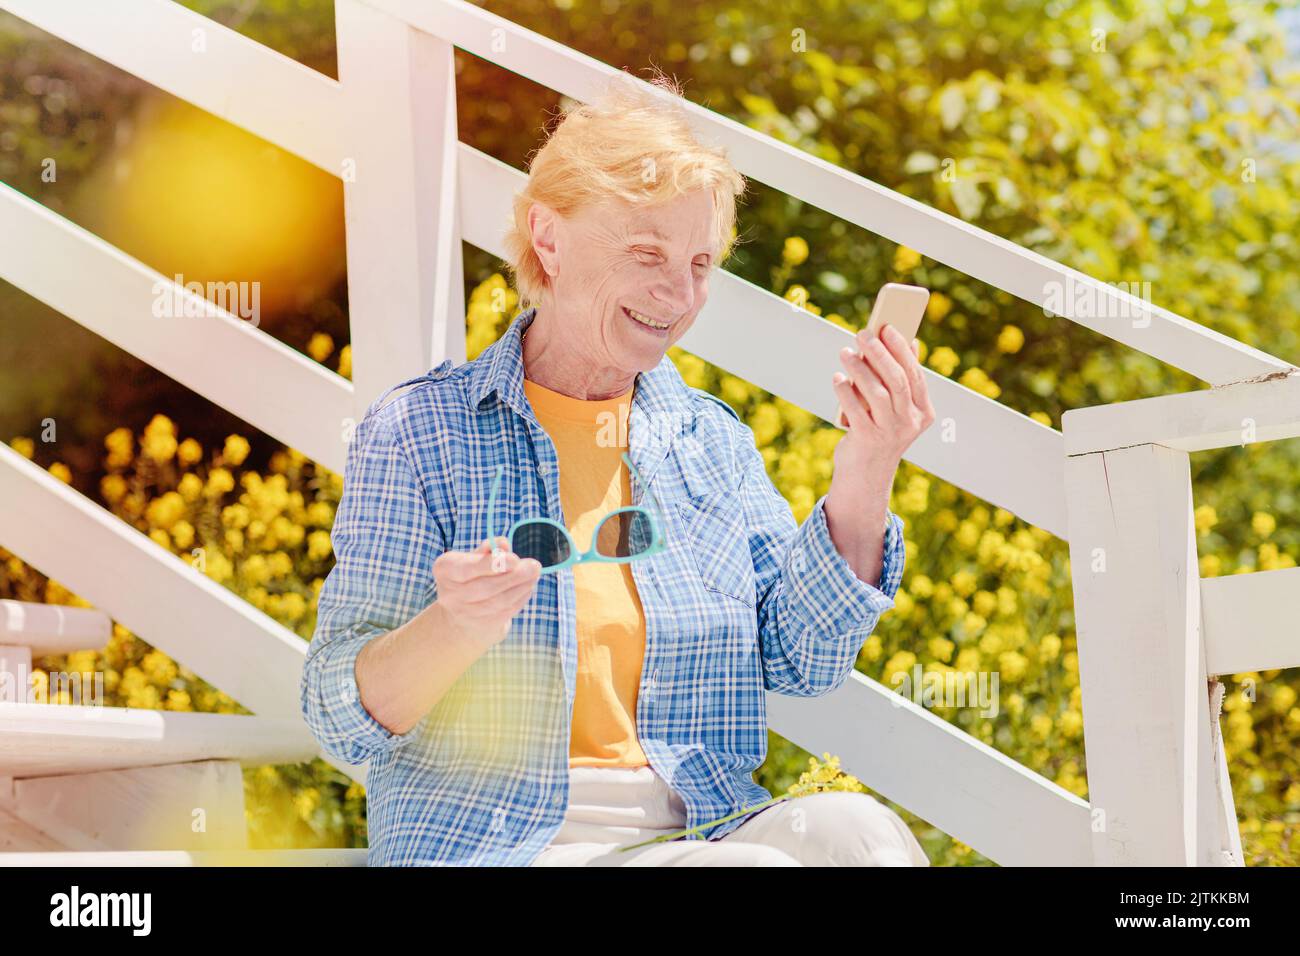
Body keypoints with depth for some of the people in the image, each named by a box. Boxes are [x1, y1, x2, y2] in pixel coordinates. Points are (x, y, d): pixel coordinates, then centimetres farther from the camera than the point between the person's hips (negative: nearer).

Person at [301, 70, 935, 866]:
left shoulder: (713, 441, 15)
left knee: (849, 829, -28)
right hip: (488, 844, -5)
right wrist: (457, 629, -26)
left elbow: (804, 663, 4)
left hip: (704, 829, 5)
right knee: (760, 869, -32)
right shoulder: (422, 431, 1)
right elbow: (343, 719, -4)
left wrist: (868, 476, -7)